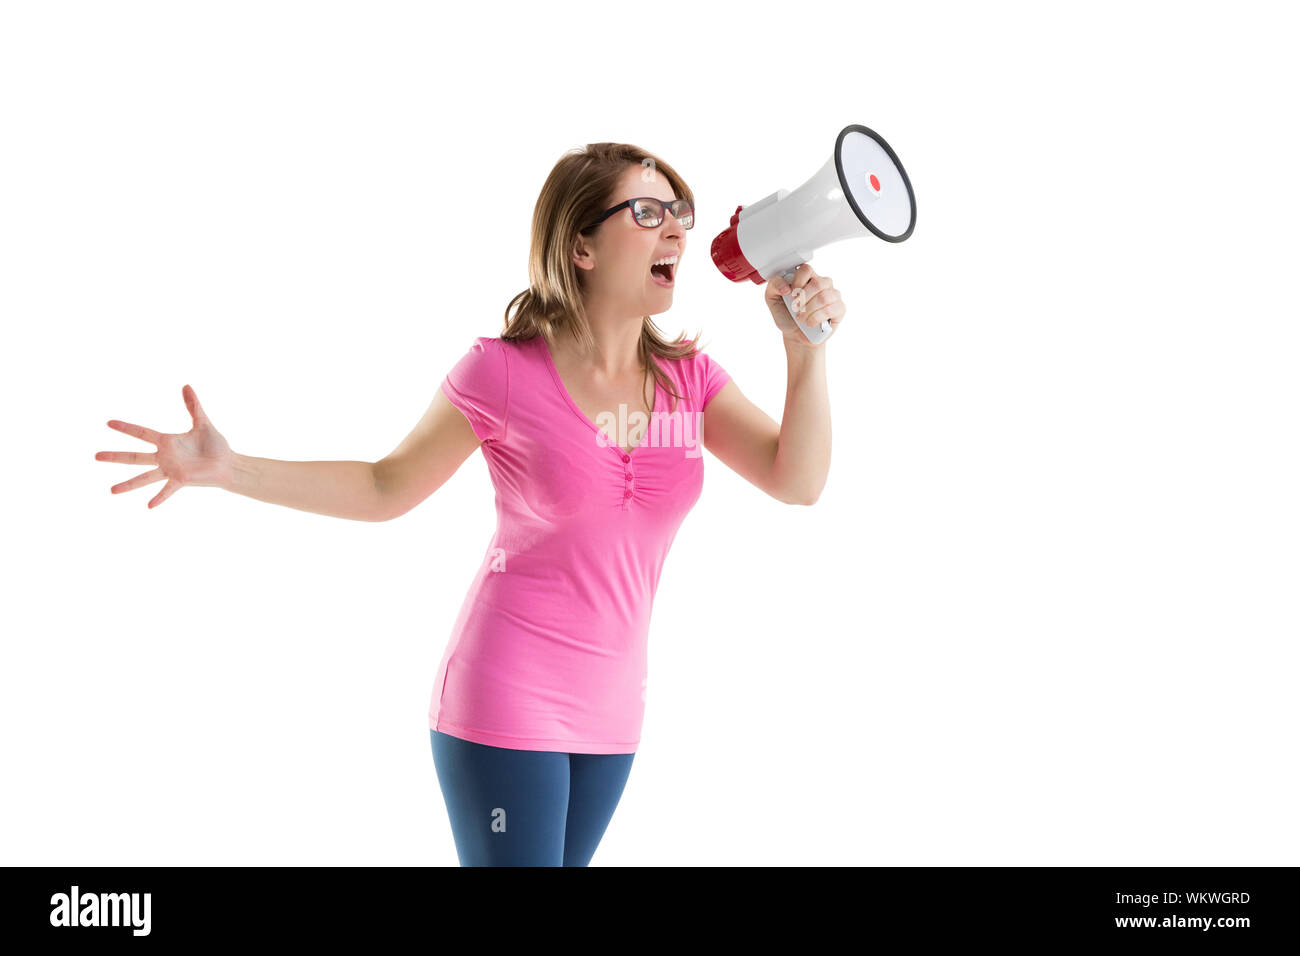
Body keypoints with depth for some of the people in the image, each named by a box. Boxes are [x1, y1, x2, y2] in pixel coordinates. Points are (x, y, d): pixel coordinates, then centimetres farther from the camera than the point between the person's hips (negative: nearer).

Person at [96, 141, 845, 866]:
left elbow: (798, 482, -5)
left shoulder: (687, 377, 1)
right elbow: (386, 488, -3)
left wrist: (807, 346, -16)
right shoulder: (507, 373, -12)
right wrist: (227, 469, -12)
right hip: (508, 704, -5)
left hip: (610, 711, 5)